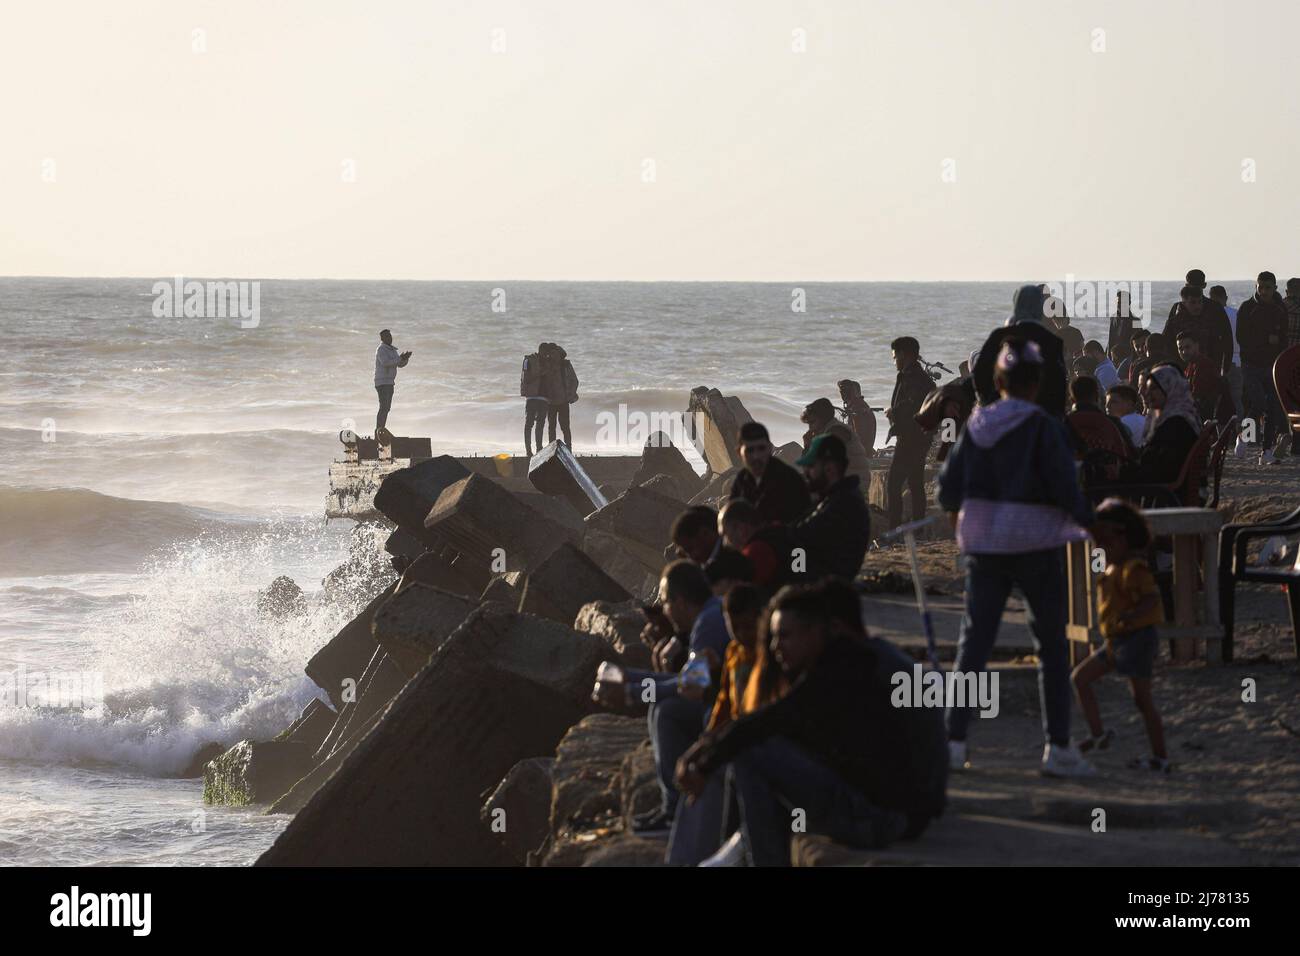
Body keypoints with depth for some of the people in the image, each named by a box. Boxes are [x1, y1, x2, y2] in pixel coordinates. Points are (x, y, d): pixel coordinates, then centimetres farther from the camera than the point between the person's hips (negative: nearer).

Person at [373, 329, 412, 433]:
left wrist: (405, 358, -2)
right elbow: (385, 362, -25)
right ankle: (378, 431, -19)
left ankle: (381, 430, 13)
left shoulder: (392, 350, 17)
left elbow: (400, 365, 18)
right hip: (382, 382, -9)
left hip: (389, 383, 9)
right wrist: (400, 358, -23)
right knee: (384, 407, -16)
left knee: (386, 408, 10)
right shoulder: (381, 349, -10)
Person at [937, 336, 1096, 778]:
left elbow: (950, 481, 9)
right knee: (1051, 646, 4)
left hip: (982, 543, 4)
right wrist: (1089, 520, 4)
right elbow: (1064, 487, -14)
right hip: (1034, 544, -4)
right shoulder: (1043, 428, -12)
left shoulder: (976, 424, 2)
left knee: (974, 641, 9)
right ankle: (1057, 747, 3)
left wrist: (953, 509, 31)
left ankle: (954, 739, 4)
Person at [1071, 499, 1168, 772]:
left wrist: (1131, 617, -42)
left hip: (1137, 638, -10)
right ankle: (1098, 734, 6)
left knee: (1142, 699, -5)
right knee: (1079, 678, 7)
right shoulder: (1114, 568, 13)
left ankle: (1161, 757, 2)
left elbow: (1152, 598, -27)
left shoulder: (1133, 568, -16)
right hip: (1117, 642, 10)